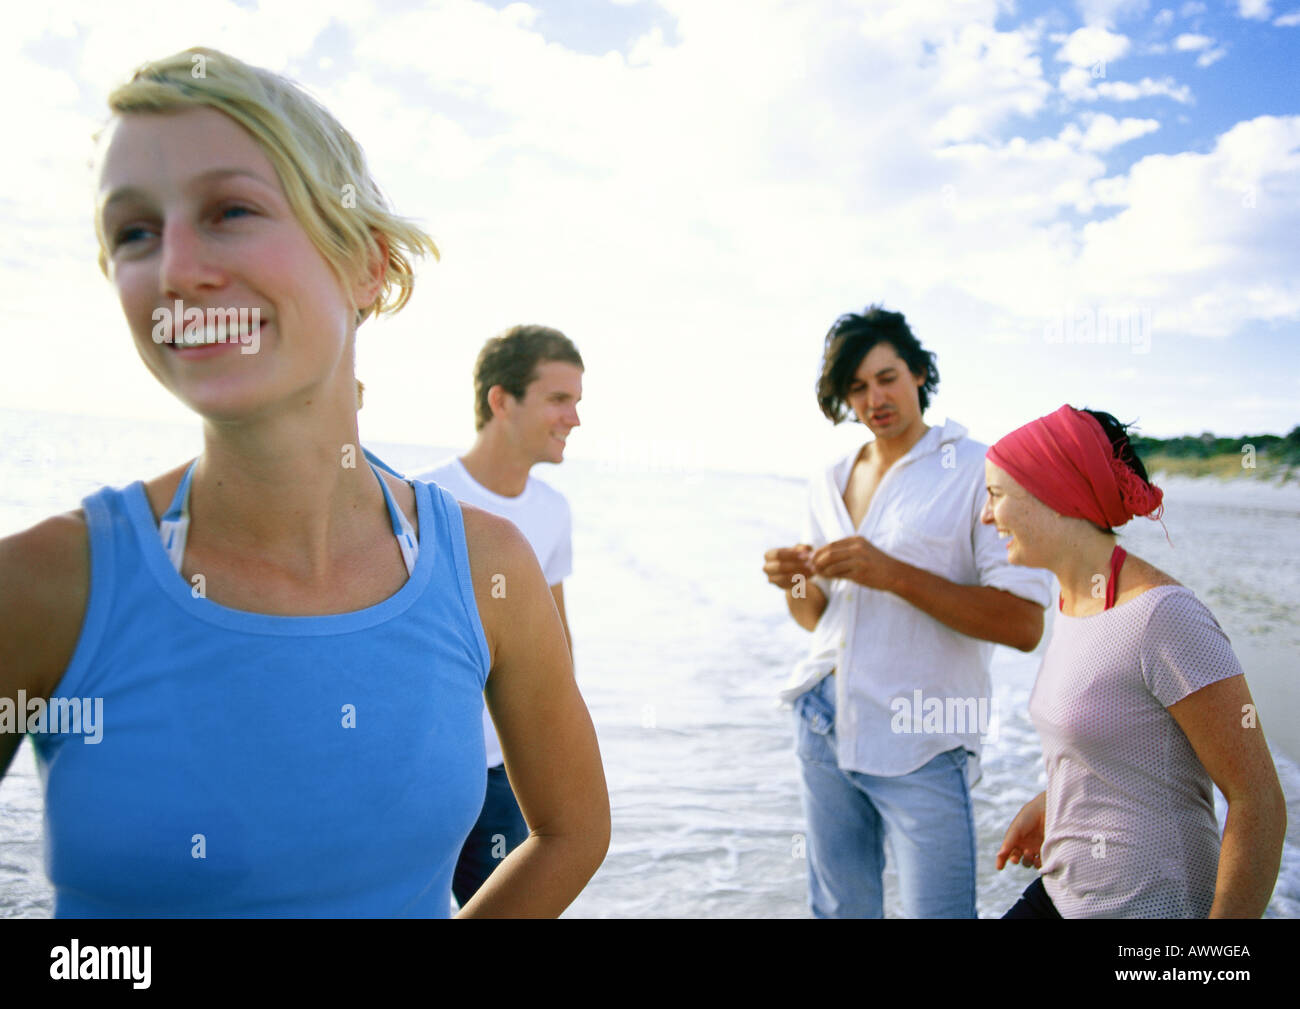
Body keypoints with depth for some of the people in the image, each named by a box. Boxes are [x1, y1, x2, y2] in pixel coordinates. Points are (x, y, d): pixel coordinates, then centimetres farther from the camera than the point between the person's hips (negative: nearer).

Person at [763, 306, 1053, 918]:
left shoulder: (978, 471, -9)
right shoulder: (828, 484, 9)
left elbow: (1024, 625, -18)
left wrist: (894, 574, -25)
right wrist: (795, 584, -7)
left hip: (922, 747, -5)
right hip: (824, 729, 6)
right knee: (838, 909, 18)